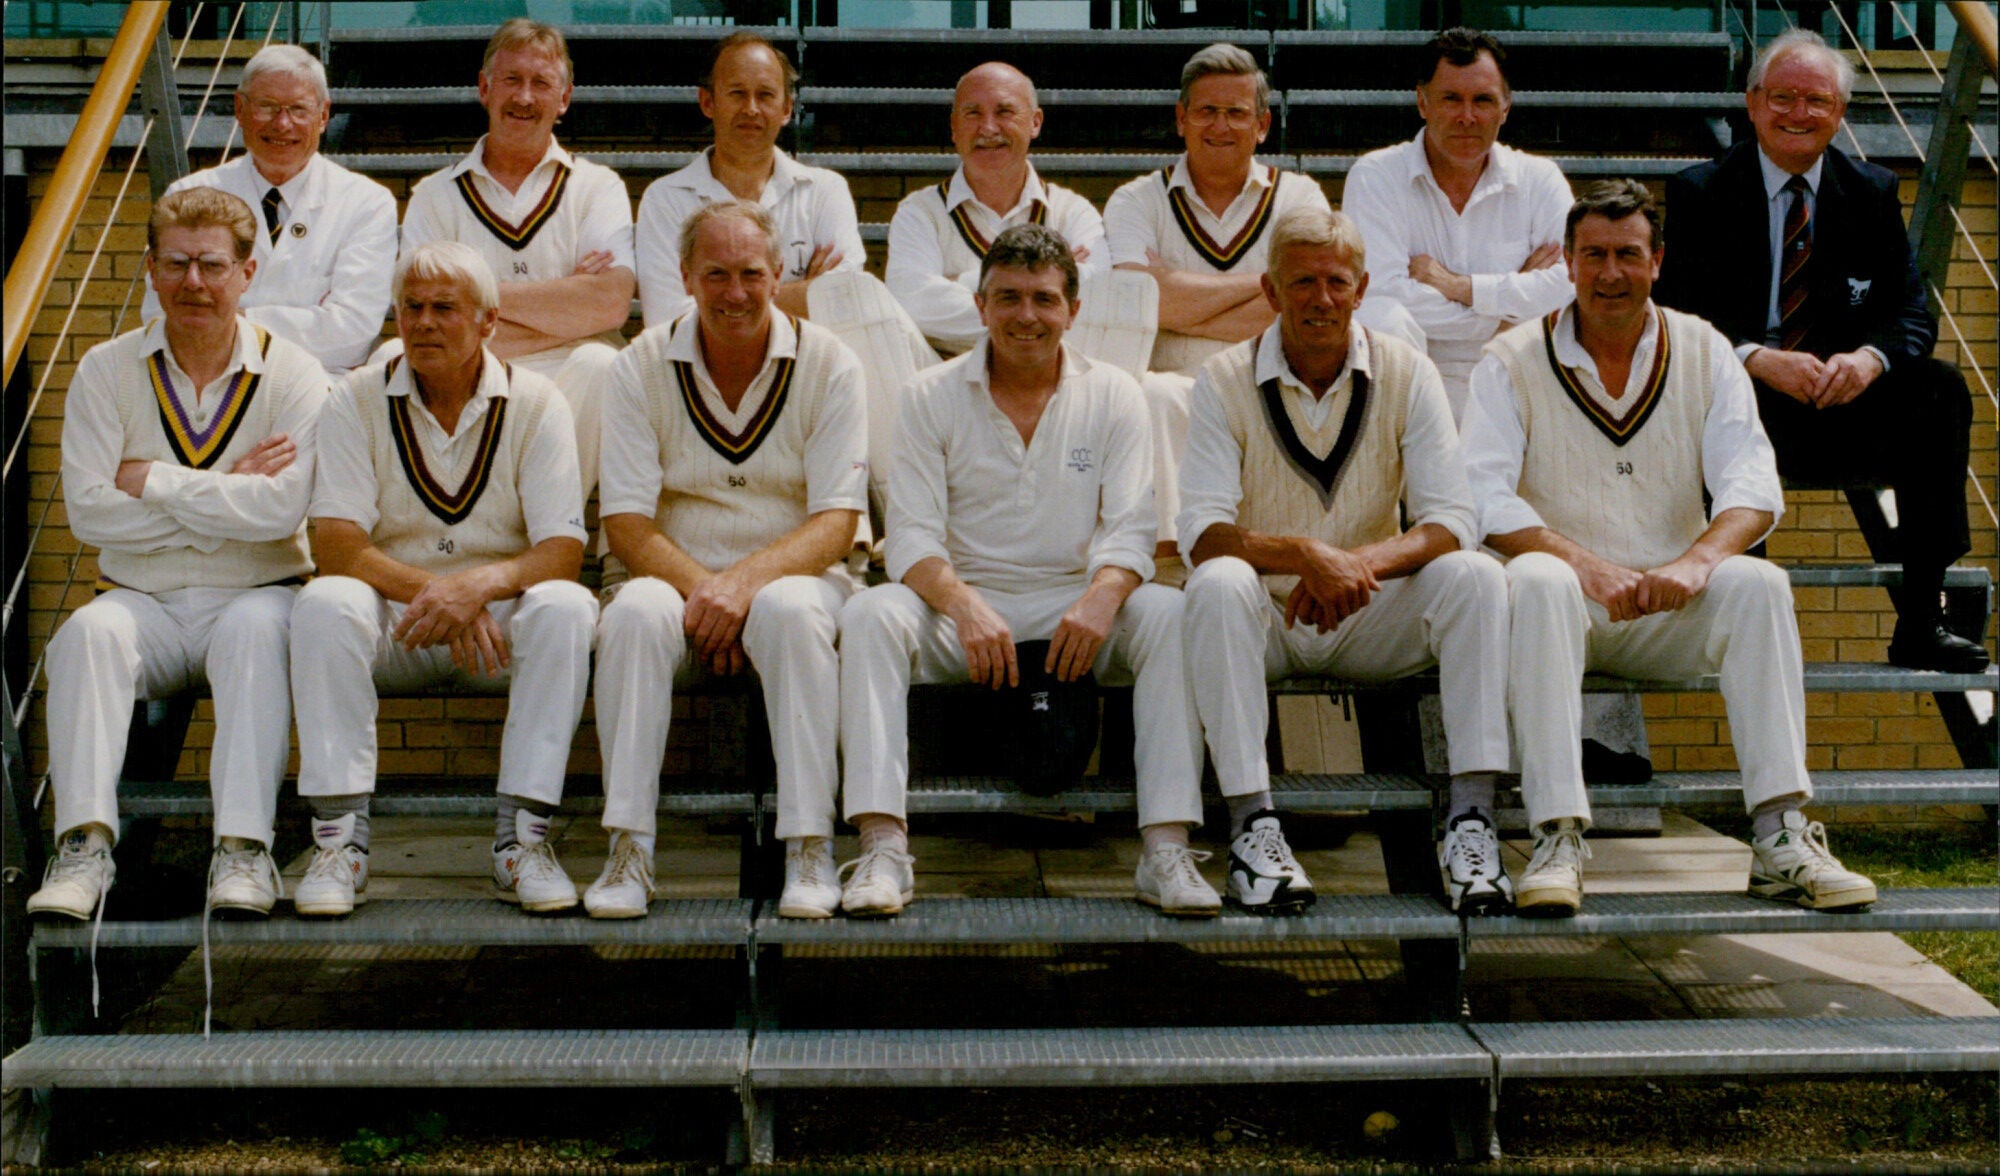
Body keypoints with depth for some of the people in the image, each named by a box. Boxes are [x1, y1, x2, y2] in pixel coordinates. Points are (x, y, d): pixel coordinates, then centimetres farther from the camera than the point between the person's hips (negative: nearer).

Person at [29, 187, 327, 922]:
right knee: (89, 631, -30)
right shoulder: (106, 372, 4)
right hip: (142, 602, 2)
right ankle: (84, 845, -34)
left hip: (255, 595, -2)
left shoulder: (293, 376, -2)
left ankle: (243, 849, -37)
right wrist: (227, 495, -10)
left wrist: (153, 483, -12)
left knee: (257, 628, -35)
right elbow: (87, 511, -8)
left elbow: (282, 508, -18)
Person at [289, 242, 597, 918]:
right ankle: (339, 837, -26)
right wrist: (430, 591, -25)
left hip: (501, 619, 0)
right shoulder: (358, 401, 0)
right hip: (393, 631, 0)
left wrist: (480, 585, -29)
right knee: (326, 602, -30)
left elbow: (562, 552, -10)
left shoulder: (535, 403, -1)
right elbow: (336, 548, -10)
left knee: (565, 608, -31)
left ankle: (521, 837, -25)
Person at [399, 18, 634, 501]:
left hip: (565, 389, 0)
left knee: (600, 365, -33)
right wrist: (565, 315, -4)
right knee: (390, 358, -28)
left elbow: (611, 305, -7)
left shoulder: (596, 186, 13)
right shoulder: (434, 195, 13)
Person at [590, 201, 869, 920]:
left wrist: (746, 579, -24)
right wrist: (700, 587, -21)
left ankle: (809, 848, -31)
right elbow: (627, 524, -4)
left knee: (790, 609, -36)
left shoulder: (829, 366, -1)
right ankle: (628, 851, -29)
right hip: (679, 579, 1)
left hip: (792, 575, -1)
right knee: (637, 611, -33)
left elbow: (836, 524, -7)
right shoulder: (640, 368, 2)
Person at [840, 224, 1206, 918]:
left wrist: (1100, 600, -25)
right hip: (963, 607, 0)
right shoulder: (933, 397, 5)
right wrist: (966, 607, -25)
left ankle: (1167, 850, -32)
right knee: (870, 614, -29)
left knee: (1171, 615, -29)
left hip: (1078, 606, 0)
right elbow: (911, 533, -4)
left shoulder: (1112, 395, 7)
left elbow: (1131, 527, -2)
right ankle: (882, 849, -35)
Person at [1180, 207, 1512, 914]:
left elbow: (1453, 522, -9)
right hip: (1267, 619, -1)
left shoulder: (1406, 374, -2)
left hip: (1374, 622, 2)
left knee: (1474, 575, -24)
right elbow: (1202, 532, -15)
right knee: (1218, 583, -33)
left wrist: (1360, 561, -29)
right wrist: (1303, 555, -34)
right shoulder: (1225, 381, -5)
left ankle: (1471, 820, -25)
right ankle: (1251, 824, -32)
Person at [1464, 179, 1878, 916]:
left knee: (1758, 584, -27)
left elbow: (1753, 485, -4)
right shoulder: (1512, 362, 1)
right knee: (1538, 581, -35)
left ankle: (1780, 840, -28)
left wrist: (1696, 561, -26)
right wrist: (1588, 566, -26)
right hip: (1563, 603, -2)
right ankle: (1557, 838, -39)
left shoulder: (1704, 353, 8)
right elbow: (1484, 498, -12)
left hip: (1669, 612, 2)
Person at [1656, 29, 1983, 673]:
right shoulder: (1700, 192, 3)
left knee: (1940, 386, -24)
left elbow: (1912, 313, 3)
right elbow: (1678, 315, -7)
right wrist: (1758, 359, -25)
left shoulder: (1872, 191, 10)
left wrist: (1868, 359, -22)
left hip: (1842, 398, 3)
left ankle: (1919, 620, -23)